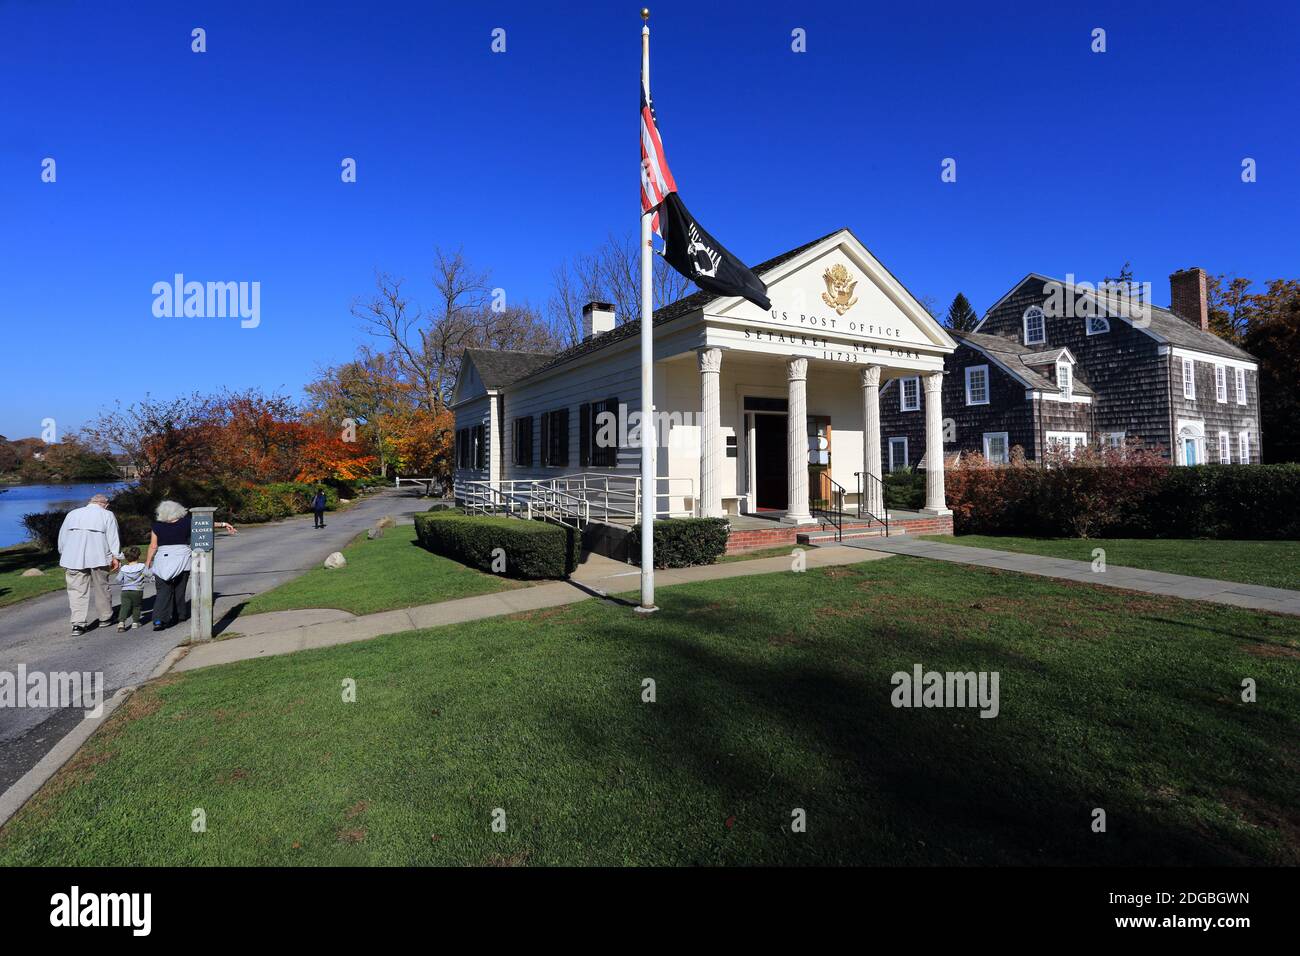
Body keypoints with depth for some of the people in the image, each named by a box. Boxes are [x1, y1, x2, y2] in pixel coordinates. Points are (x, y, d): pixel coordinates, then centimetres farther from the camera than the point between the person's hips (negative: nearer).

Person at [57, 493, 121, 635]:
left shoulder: (72, 513, 17)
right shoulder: (107, 515, 6)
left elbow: (62, 536, 19)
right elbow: (113, 537, -2)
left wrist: (63, 555, 27)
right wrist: (114, 557, -3)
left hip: (73, 559, 2)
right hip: (98, 558, -2)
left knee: (77, 590, 1)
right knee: (101, 588, 10)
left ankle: (78, 623, -7)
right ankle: (105, 617, 21)